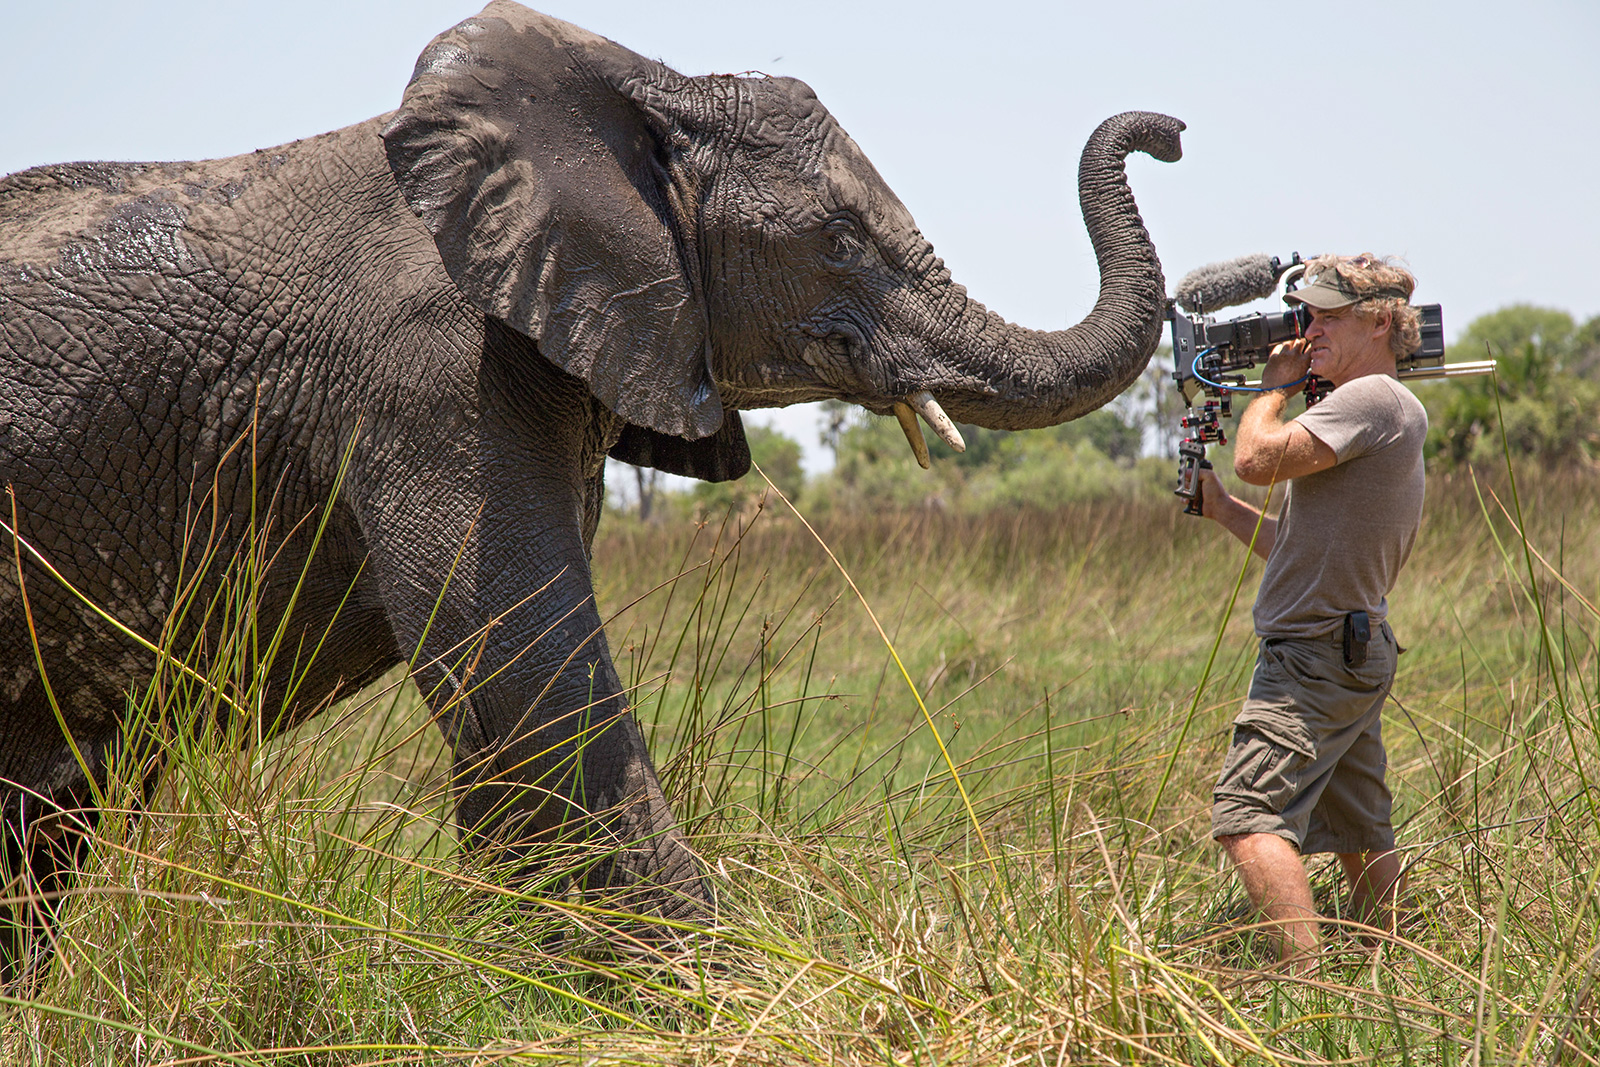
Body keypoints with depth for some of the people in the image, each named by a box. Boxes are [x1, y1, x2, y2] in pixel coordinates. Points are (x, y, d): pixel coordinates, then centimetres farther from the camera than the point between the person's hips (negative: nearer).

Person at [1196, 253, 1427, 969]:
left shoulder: (1375, 399, -12)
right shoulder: (1392, 419, 20)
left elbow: (1259, 460, -19)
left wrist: (1275, 387, -2)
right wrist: (1221, 510, 18)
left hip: (1318, 657, -11)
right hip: (1359, 655, 11)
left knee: (1247, 815, -19)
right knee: (1361, 836, 15)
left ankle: (1308, 981, -26)